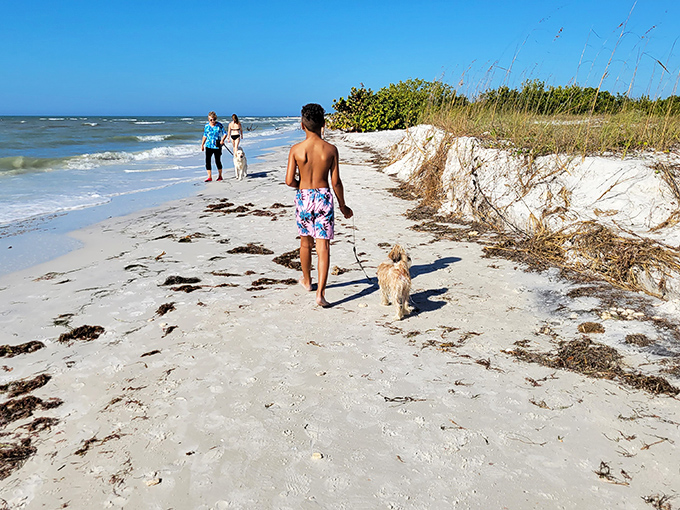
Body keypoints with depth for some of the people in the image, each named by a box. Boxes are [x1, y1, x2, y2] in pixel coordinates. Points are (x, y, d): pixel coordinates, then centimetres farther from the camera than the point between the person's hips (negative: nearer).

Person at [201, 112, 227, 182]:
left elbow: (225, 134, 1)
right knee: (207, 161, -5)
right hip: (208, 146, 3)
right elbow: (205, 136, 16)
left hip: (217, 146, -3)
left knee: (218, 161, 3)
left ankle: (220, 176, 21)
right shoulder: (207, 126, 7)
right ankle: (209, 177, 2)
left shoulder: (219, 125, -1)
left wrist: (222, 140, -17)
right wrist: (202, 145, 14)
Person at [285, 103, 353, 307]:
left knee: (306, 242, 20)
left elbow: (289, 181, -9)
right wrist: (343, 206, 9)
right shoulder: (331, 149, -7)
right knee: (323, 246, -1)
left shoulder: (296, 149, -8)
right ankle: (320, 293, -8)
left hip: (303, 197, 1)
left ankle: (307, 280, 40)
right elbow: (336, 182, -4)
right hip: (324, 197, -1)